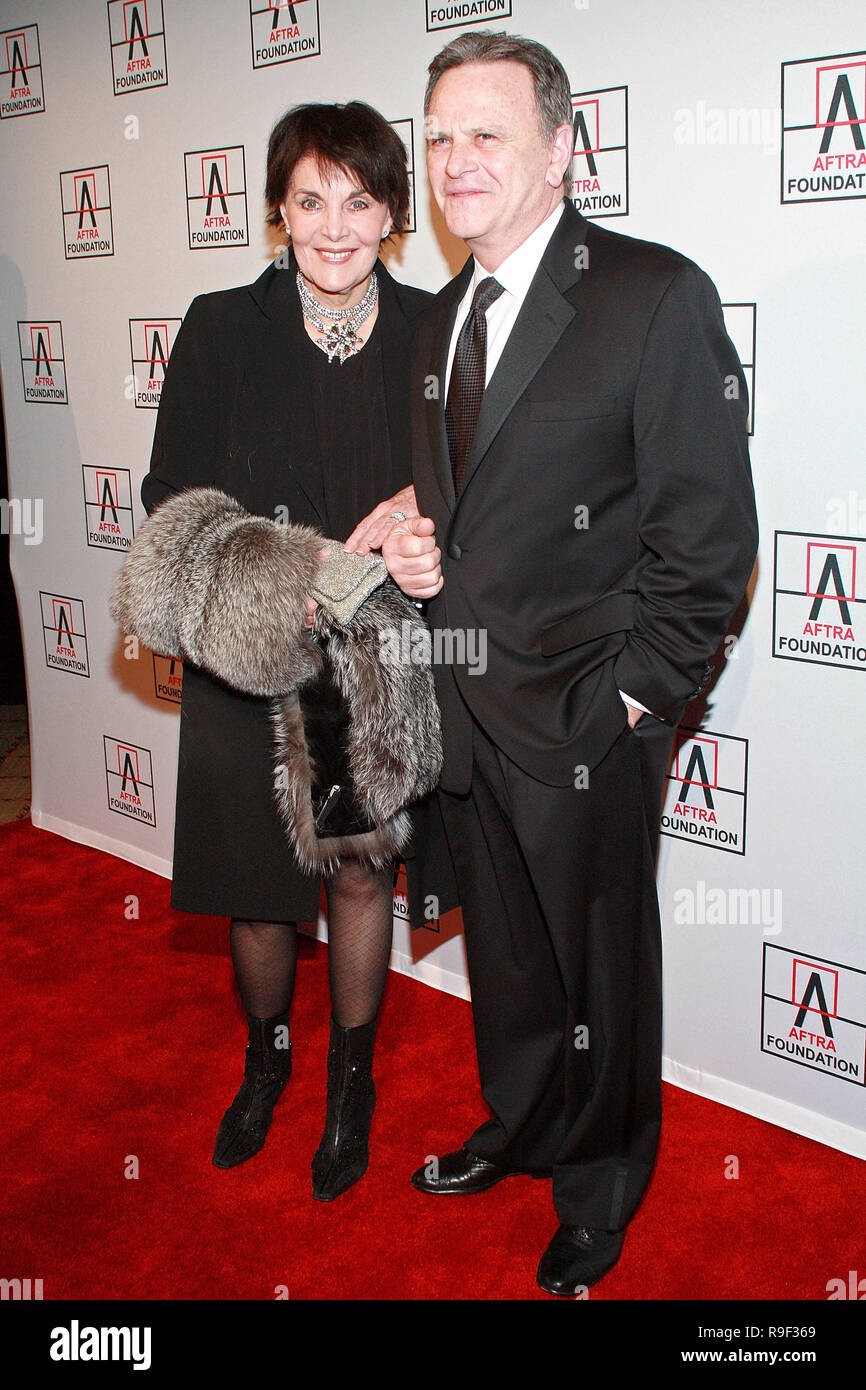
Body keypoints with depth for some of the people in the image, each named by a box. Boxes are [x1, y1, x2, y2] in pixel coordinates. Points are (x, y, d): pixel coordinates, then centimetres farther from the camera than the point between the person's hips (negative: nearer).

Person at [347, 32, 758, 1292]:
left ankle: (600, 1189, 37)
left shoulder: (656, 296, -13)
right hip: (465, 711, 6)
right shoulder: (445, 314, 10)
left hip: (584, 724, -6)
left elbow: (709, 538, -13)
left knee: (599, 971, 13)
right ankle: (520, 1129, 46)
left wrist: (629, 696, -14)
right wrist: (418, 547, -2)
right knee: (504, 956, 22)